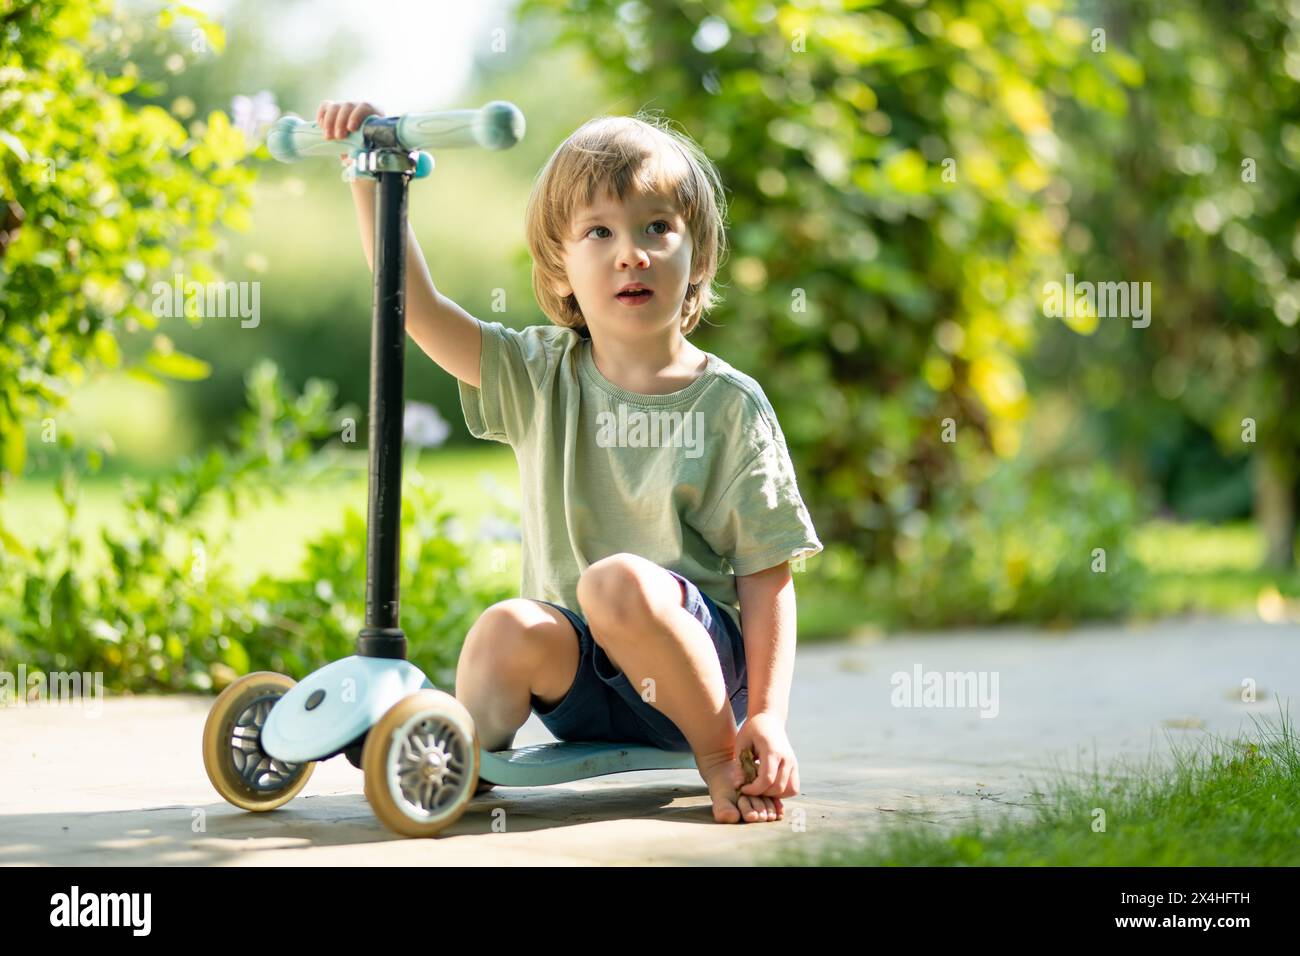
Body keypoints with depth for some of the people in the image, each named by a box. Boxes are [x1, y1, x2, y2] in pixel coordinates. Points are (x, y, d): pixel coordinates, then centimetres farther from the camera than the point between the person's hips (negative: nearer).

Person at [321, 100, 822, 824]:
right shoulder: (538, 377, 5)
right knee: (508, 629, -30)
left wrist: (768, 716, -14)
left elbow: (766, 575, -5)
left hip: (697, 664, -1)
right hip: (581, 683, 1)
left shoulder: (731, 405, -4)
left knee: (617, 580, -31)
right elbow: (414, 303, -2)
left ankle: (721, 755, -13)